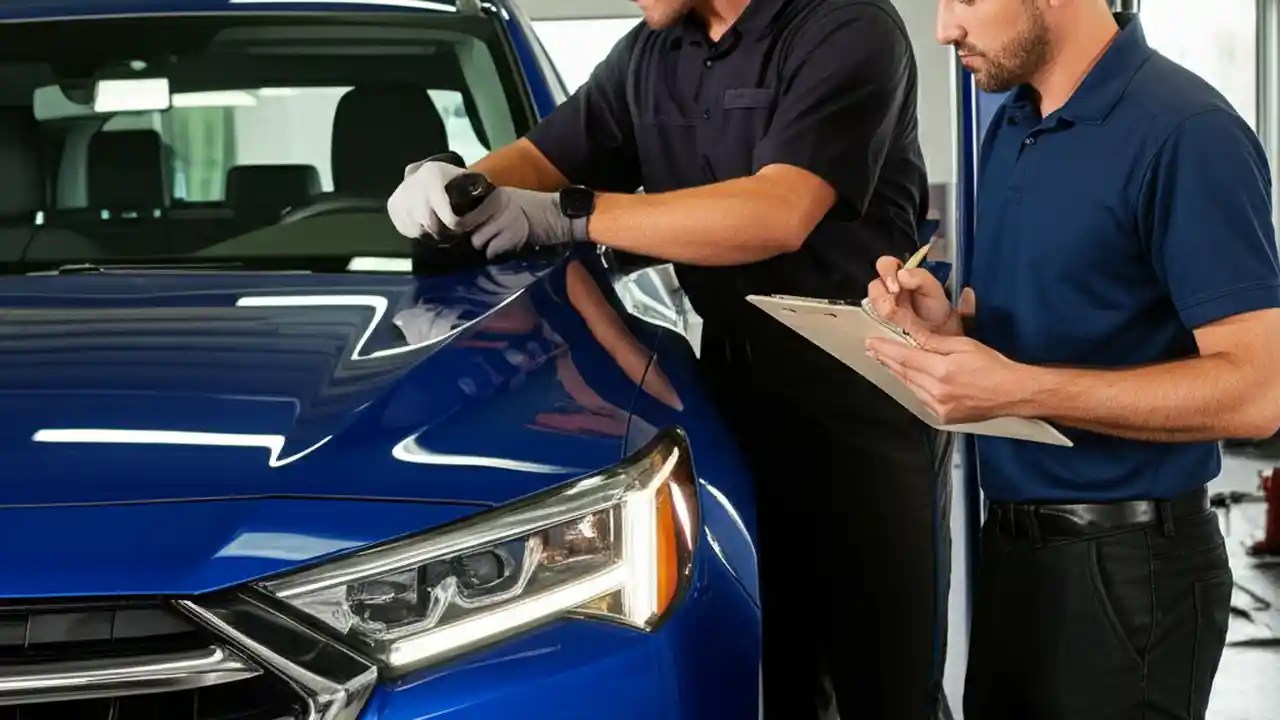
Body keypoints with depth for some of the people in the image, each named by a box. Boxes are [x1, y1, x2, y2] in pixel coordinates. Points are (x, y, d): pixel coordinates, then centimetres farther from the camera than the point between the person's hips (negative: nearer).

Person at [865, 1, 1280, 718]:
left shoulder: (1187, 134, -17)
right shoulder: (1009, 128, 10)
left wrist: (1019, 389, -26)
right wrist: (947, 326, -3)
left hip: (1126, 564, -8)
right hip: (1010, 544, 8)